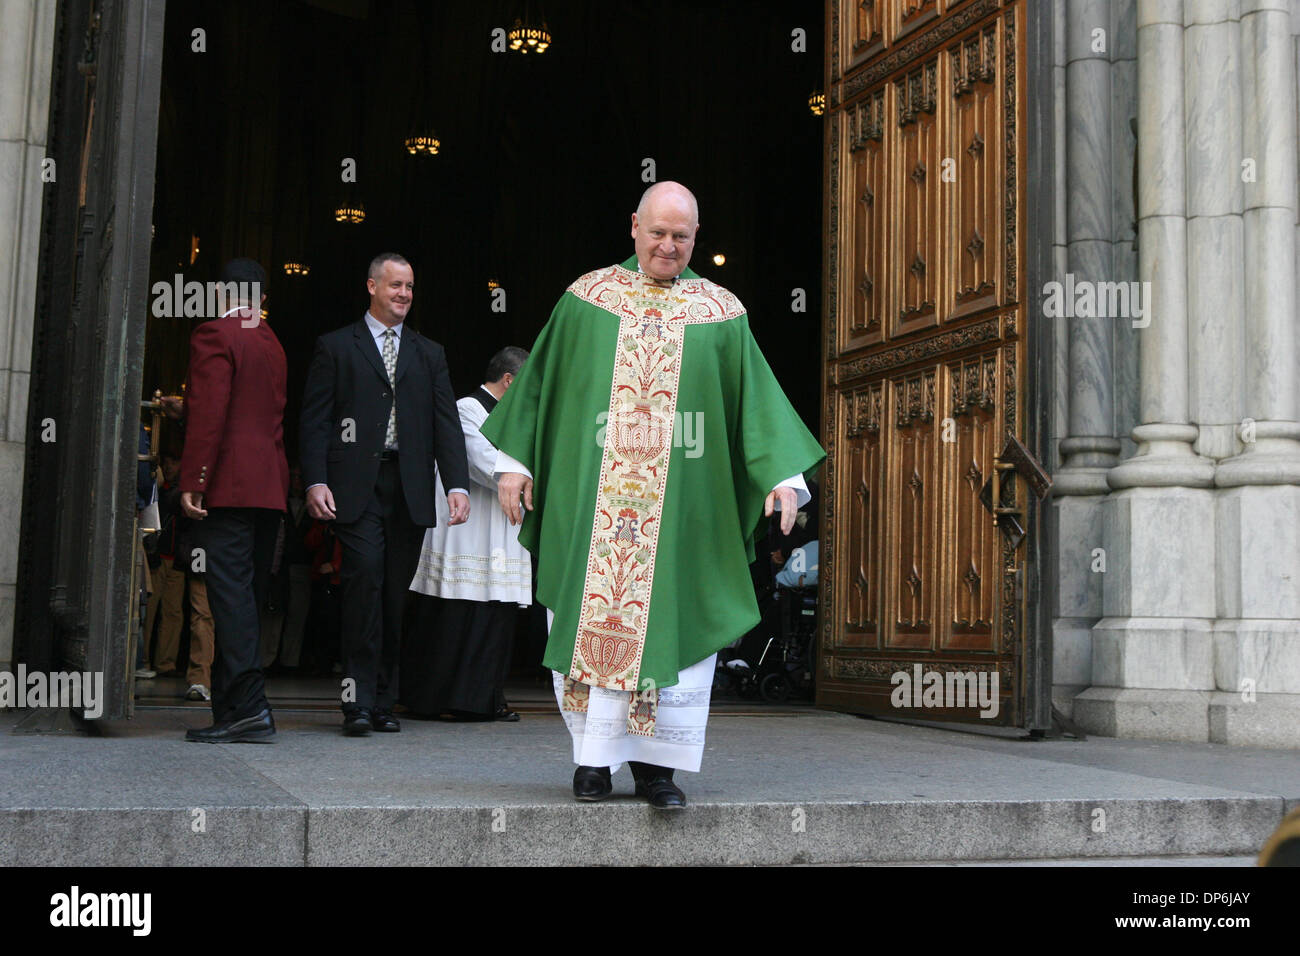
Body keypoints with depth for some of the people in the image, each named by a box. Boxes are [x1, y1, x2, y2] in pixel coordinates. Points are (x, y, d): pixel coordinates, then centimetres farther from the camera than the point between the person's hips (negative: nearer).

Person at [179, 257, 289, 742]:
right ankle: (231, 703, 15)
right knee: (246, 596, 10)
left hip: (228, 486, -8)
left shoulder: (214, 334, -5)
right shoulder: (272, 344, 19)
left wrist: (192, 481, -15)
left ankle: (249, 707, -17)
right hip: (270, 486, 8)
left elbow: (208, 413, -15)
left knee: (231, 596, -11)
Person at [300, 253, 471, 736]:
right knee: (365, 574, -18)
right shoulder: (336, 347, 10)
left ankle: (383, 701, 11)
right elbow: (315, 420, 4)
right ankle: (359, 701, -12)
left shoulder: (429, 354, 19)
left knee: (395, 595, 3)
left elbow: (446, 423, 11)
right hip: (356, 486, -3)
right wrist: (315, 482, -9)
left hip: (409, 489, 3)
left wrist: (457, 484, -2)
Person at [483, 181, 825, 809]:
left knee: (674, 623, -2)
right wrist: (514, 462, 5)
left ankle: (655, 763, 7)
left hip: (681, 501, 0)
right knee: (593, 618, -1)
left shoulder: (720, 313, 8)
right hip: (593, 496, 0)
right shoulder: (587, 299, 9)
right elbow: (542, 380, 11)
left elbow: (756, 397, 6)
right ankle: (594, 757, 7)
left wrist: (782, 475, -4)